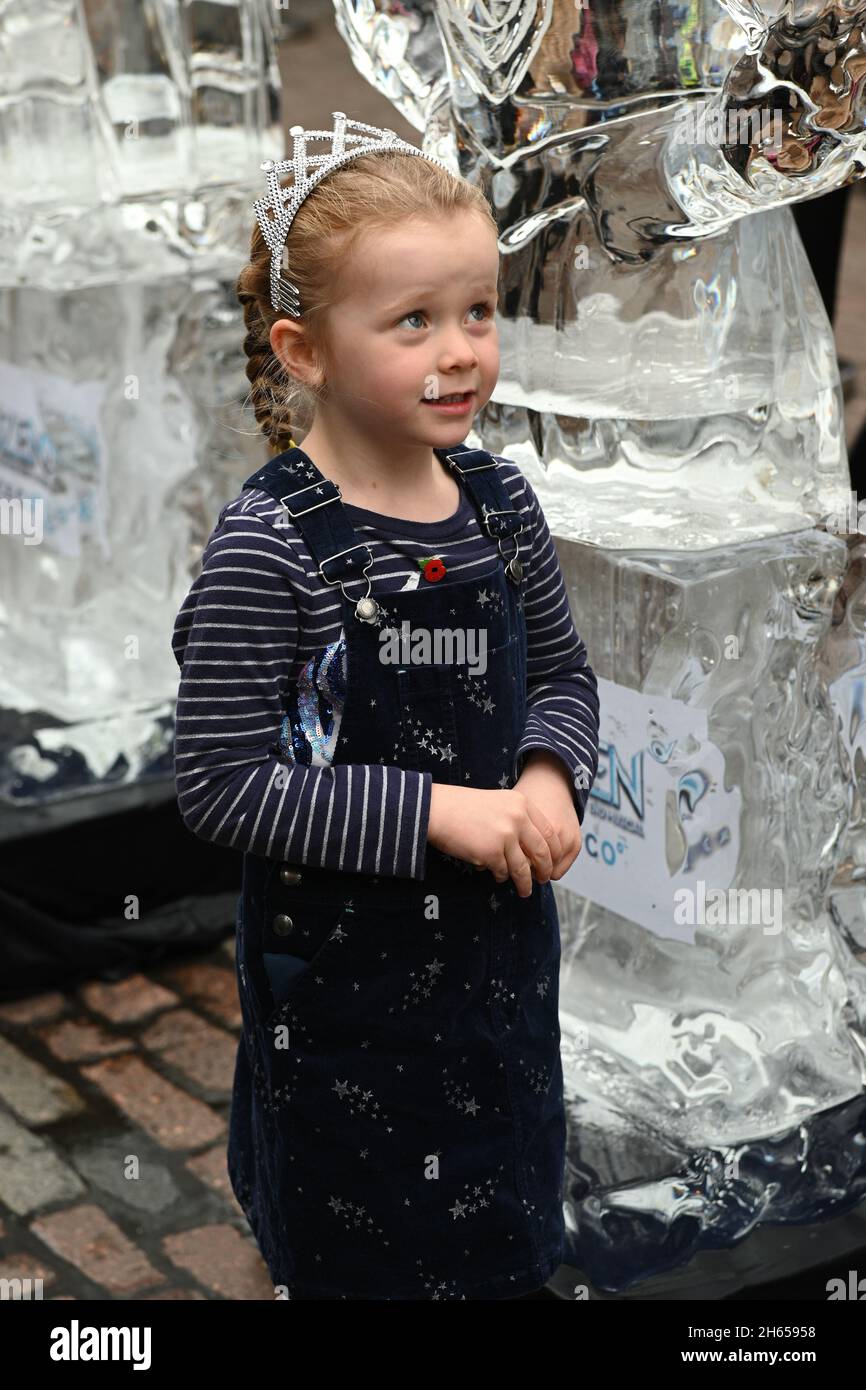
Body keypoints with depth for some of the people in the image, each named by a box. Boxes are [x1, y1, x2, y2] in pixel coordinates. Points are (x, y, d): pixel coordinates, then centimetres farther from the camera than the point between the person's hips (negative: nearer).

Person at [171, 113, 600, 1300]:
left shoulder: (499, 502, -4)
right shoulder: (267, 547, -22)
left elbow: (562, 673, 9)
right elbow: (222, 786, -22)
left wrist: (549, 776, -12)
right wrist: (435, 811, -25)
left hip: (500, 937, 5)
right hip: (340, 967, -5)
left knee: (502, 1242, 25)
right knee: (356, 1252, 18)